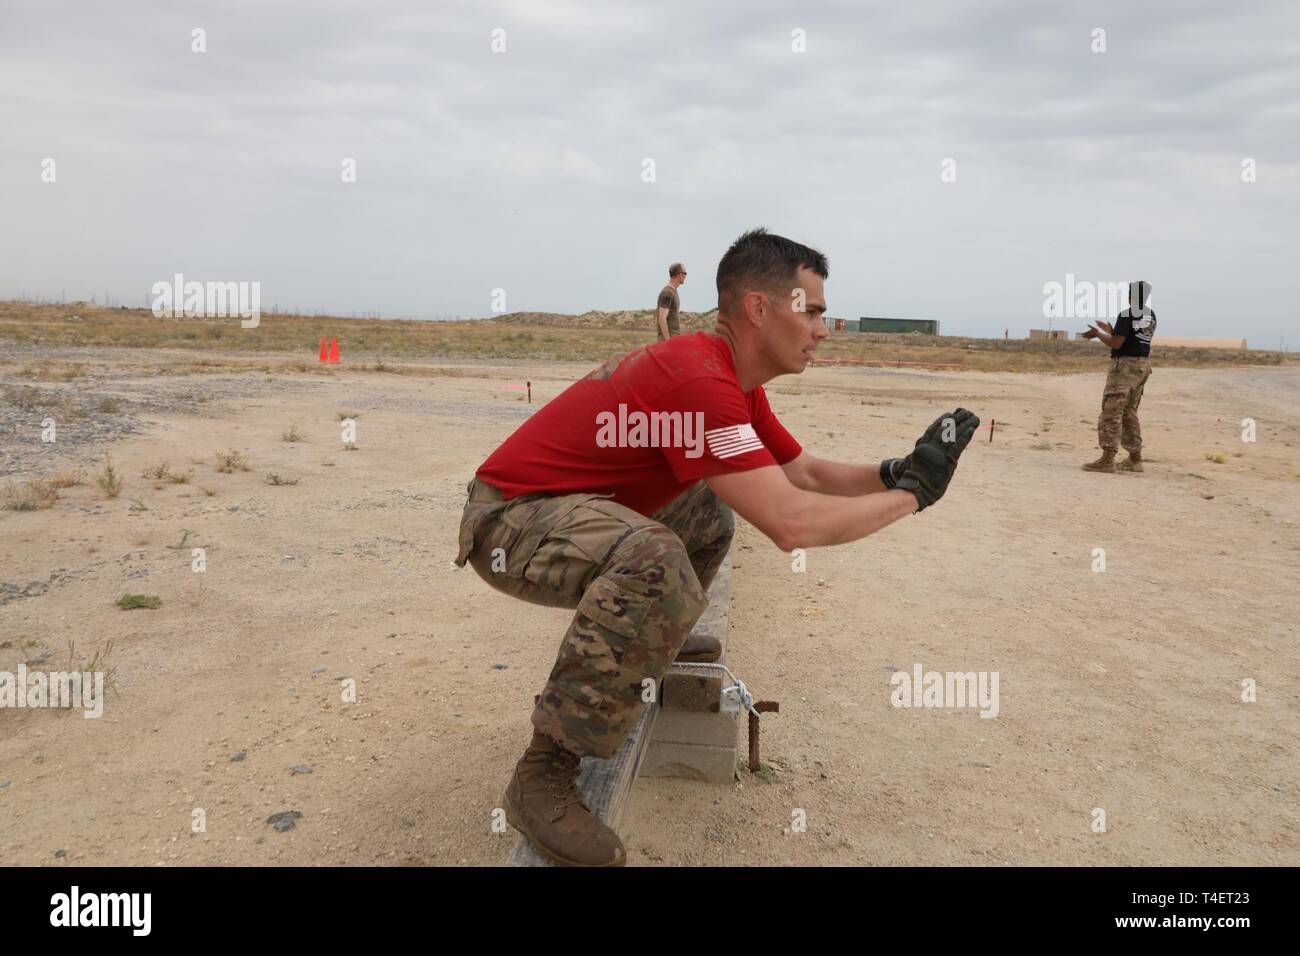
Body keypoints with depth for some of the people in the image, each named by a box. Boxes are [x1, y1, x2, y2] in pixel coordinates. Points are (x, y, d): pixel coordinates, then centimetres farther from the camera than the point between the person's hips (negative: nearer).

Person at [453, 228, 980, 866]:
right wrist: (912, 493, -19)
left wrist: (896, 470, -3)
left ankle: (648, 640, 30)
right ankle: (544, 774, -22)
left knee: (710, 511, 20)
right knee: (657, 564, -36)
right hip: (505, 519, -10)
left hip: (573, 506, 10)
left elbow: (805, 472, 13)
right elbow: (791, 523, -31)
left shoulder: (735, 381, 5)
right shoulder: (699, 379, -27)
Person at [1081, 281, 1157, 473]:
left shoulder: (1126, 315, -14)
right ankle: (1135, 459, 18)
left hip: (1125, 365, -9)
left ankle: (1107, 459, -14)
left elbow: (1116, 343, -16)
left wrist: (1099, 333, -1)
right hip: (1142, 365, 9)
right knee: (1129, 413, 15)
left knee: (1111, 411, -9)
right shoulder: (1151, 315, 12)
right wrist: (1109, 331, 22)